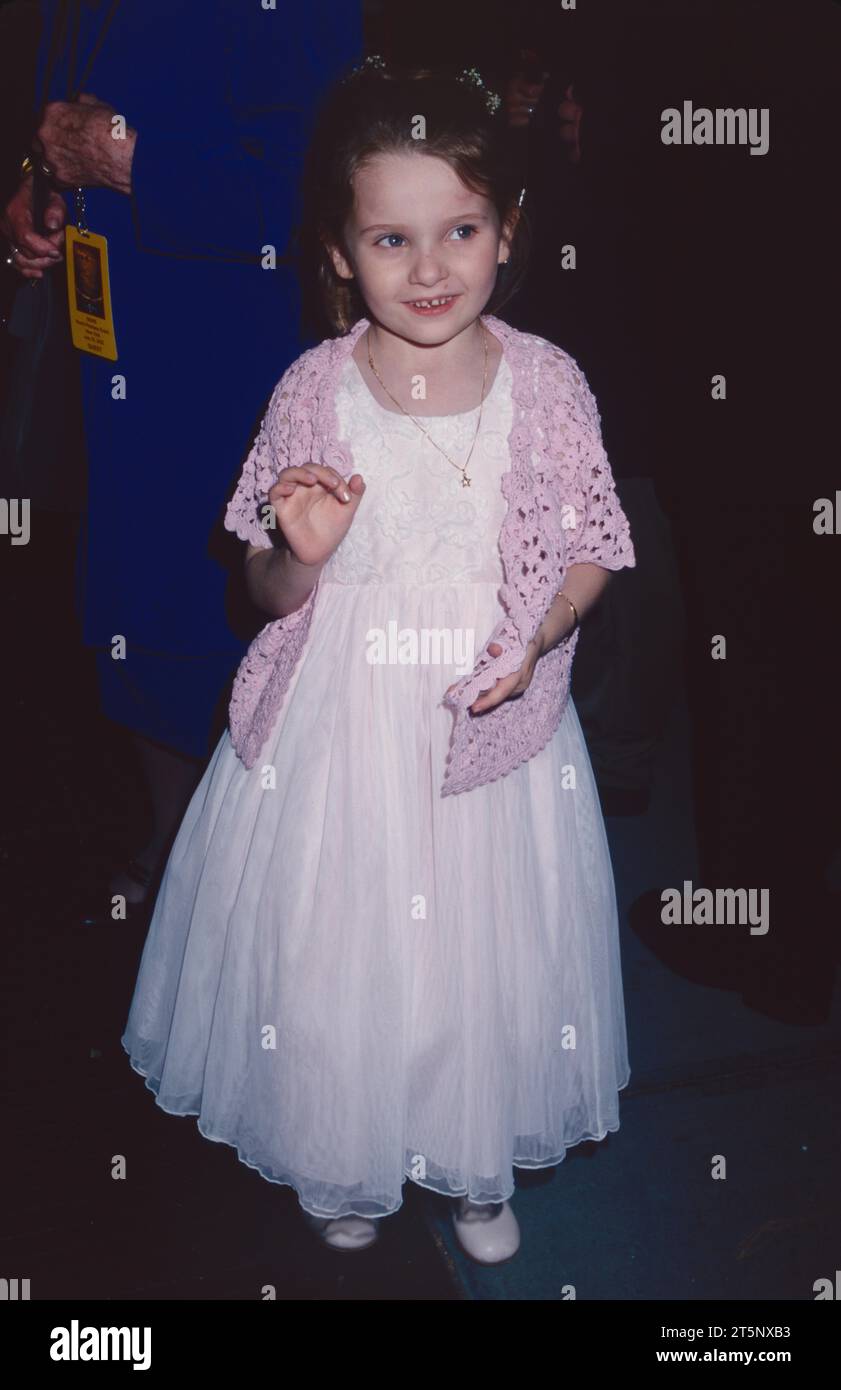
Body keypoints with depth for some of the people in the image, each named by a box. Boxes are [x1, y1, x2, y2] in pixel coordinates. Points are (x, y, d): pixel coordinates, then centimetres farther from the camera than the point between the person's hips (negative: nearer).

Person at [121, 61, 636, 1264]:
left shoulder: (548, 382, -7)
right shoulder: (313, 391, -8)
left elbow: (593, 550, 2)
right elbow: (270, 594, 0)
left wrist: (536, 638, -16)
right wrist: (301, 555, -23)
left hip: (493, 729, 1)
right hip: (336, 729, 0)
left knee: (486, 952, 15)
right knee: (335, 950, 13)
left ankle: (479, 1167, 45)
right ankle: (340, 1162, 45)